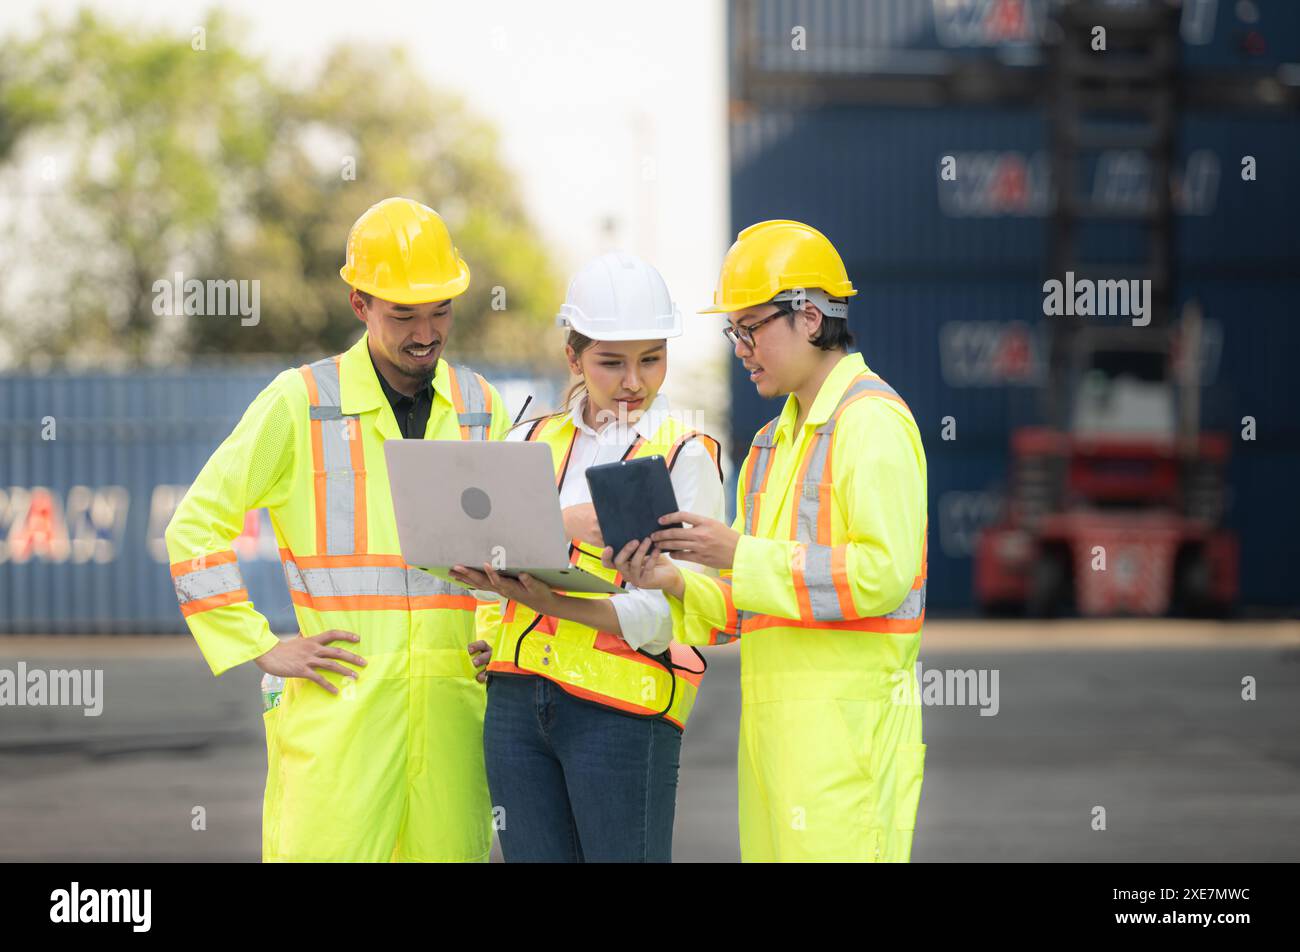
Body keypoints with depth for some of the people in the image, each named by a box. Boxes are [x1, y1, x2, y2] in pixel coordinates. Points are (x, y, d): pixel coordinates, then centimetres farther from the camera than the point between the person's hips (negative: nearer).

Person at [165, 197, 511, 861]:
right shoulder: (299, 403, 0)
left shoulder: (479, 407, 14)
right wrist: (261, 649, -5)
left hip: (452, 700, 4)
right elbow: (194, 529, 1)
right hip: (340, 701, -4)